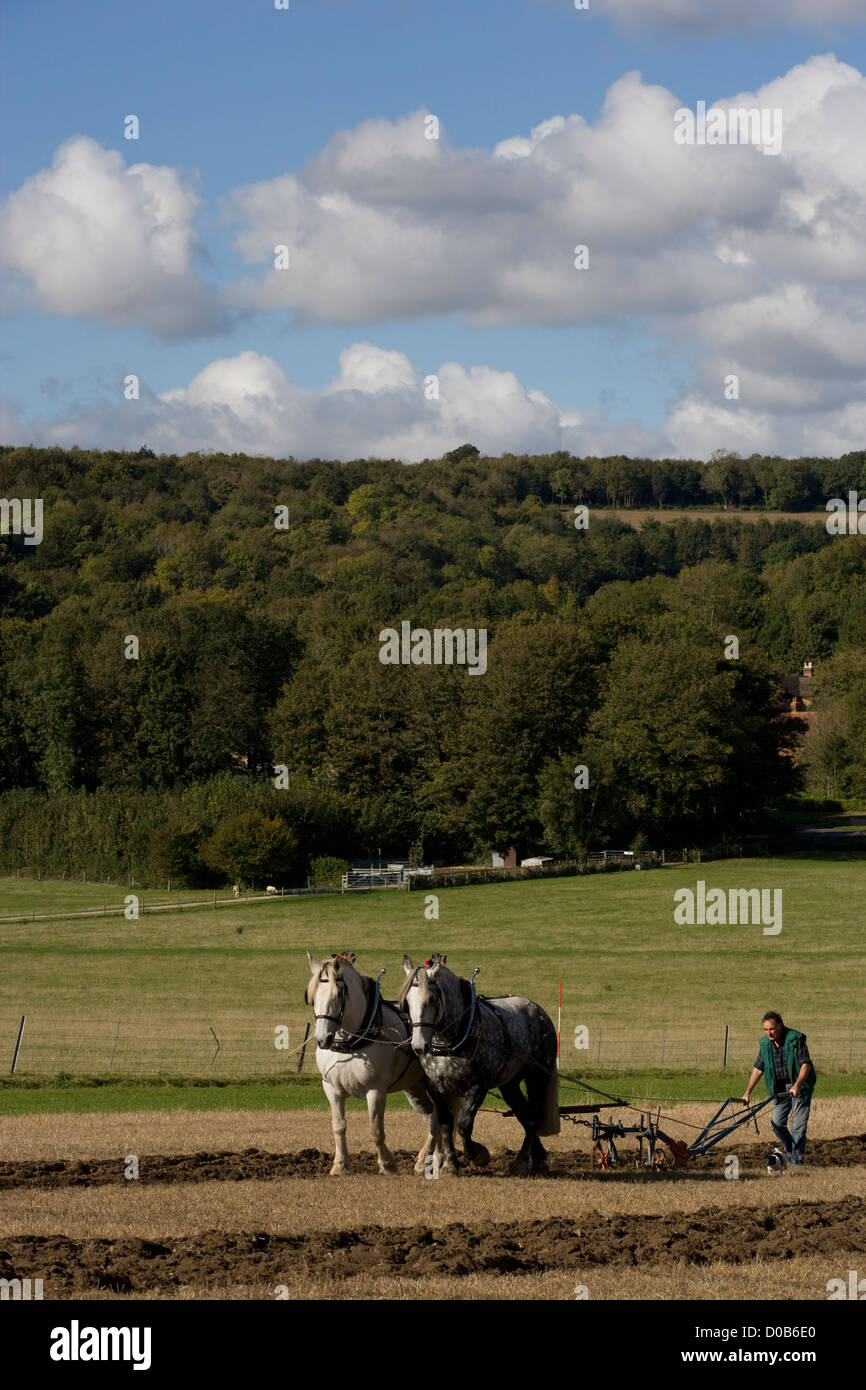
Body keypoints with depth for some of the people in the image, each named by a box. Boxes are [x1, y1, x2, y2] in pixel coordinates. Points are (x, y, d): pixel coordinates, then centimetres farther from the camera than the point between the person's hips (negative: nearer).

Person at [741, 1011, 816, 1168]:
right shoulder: (765, 1043, 0)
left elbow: (805, 1064, -21)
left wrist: (797, 1086, -34)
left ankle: (797, 1160, 1)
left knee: (798, 1125, -8)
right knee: (777, 1123, -1)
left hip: (800, 1087, -5)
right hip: (781, 1089, 5)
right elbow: (758, 1069, 7)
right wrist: (747, 1093, 4)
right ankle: (790, 1151, 20)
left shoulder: (795, 1039, -17)